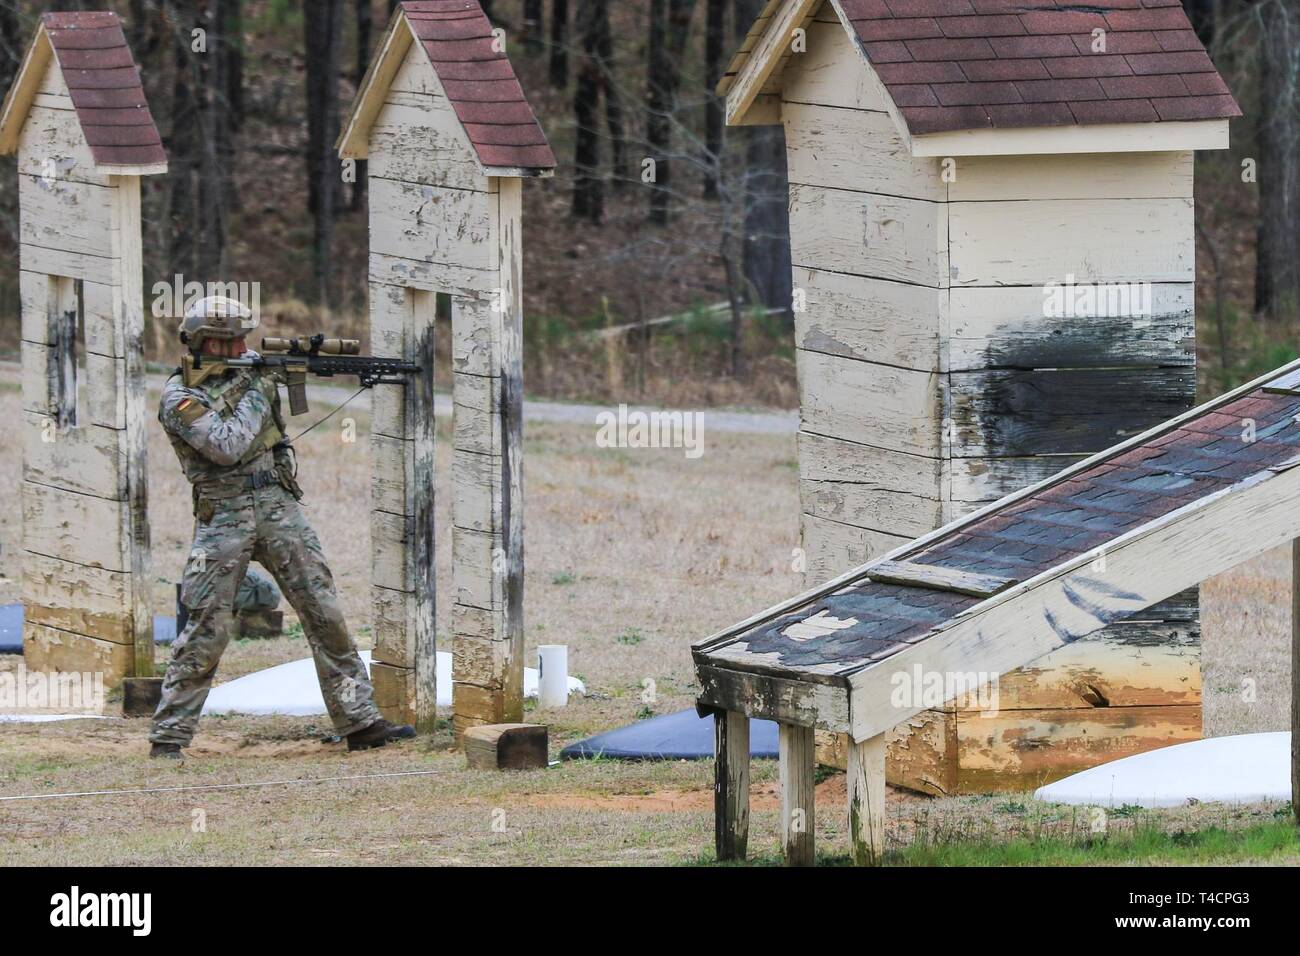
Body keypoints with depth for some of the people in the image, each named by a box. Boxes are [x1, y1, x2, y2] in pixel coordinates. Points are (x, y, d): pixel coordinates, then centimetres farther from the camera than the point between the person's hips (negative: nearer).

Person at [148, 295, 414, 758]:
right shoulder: (179, 397, -8)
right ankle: (168, 736, 3)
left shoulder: (247, 369, 12)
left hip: (279, 505, 5)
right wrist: (255, 394, -10)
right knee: (207, 629, -6)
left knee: (324, 611, 0)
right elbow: (226, 446, -19)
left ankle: (359, 722, 1)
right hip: (224, 515, -5)